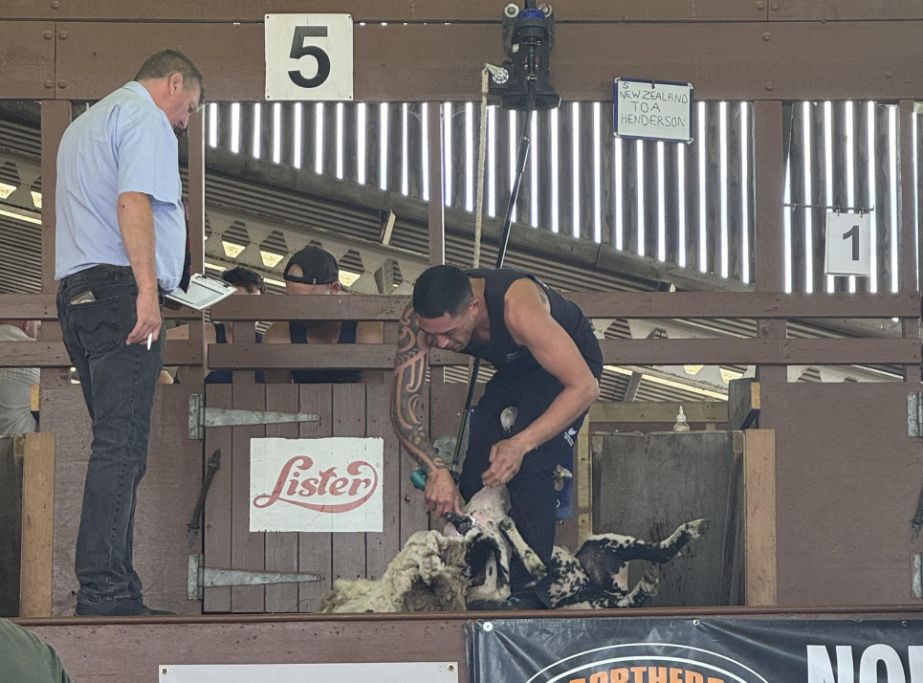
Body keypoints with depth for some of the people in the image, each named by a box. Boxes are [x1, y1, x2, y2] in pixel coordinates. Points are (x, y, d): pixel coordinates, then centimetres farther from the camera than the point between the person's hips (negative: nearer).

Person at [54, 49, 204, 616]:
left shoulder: (82, 125, 29)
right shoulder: (146, 117, -2)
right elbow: (133, 202, -16)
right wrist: (148, 291, -23)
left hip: (75, 291, 10)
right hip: (120, 290, -10)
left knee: (118, 445, 9)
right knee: (121, 446, -13)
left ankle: (115, 589, 8)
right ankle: (103, 593, -19)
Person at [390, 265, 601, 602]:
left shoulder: (518, 307, -42)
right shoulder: (419, 319, -26)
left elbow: (585, 387, -37)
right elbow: (404, 402, -22)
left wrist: (521, 444, -43)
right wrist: (436, 470, -36)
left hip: (569, 365, -6)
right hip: (514, 370, 6)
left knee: (528, 468, -23)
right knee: (475, 476, -2)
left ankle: (526, 589, -17)